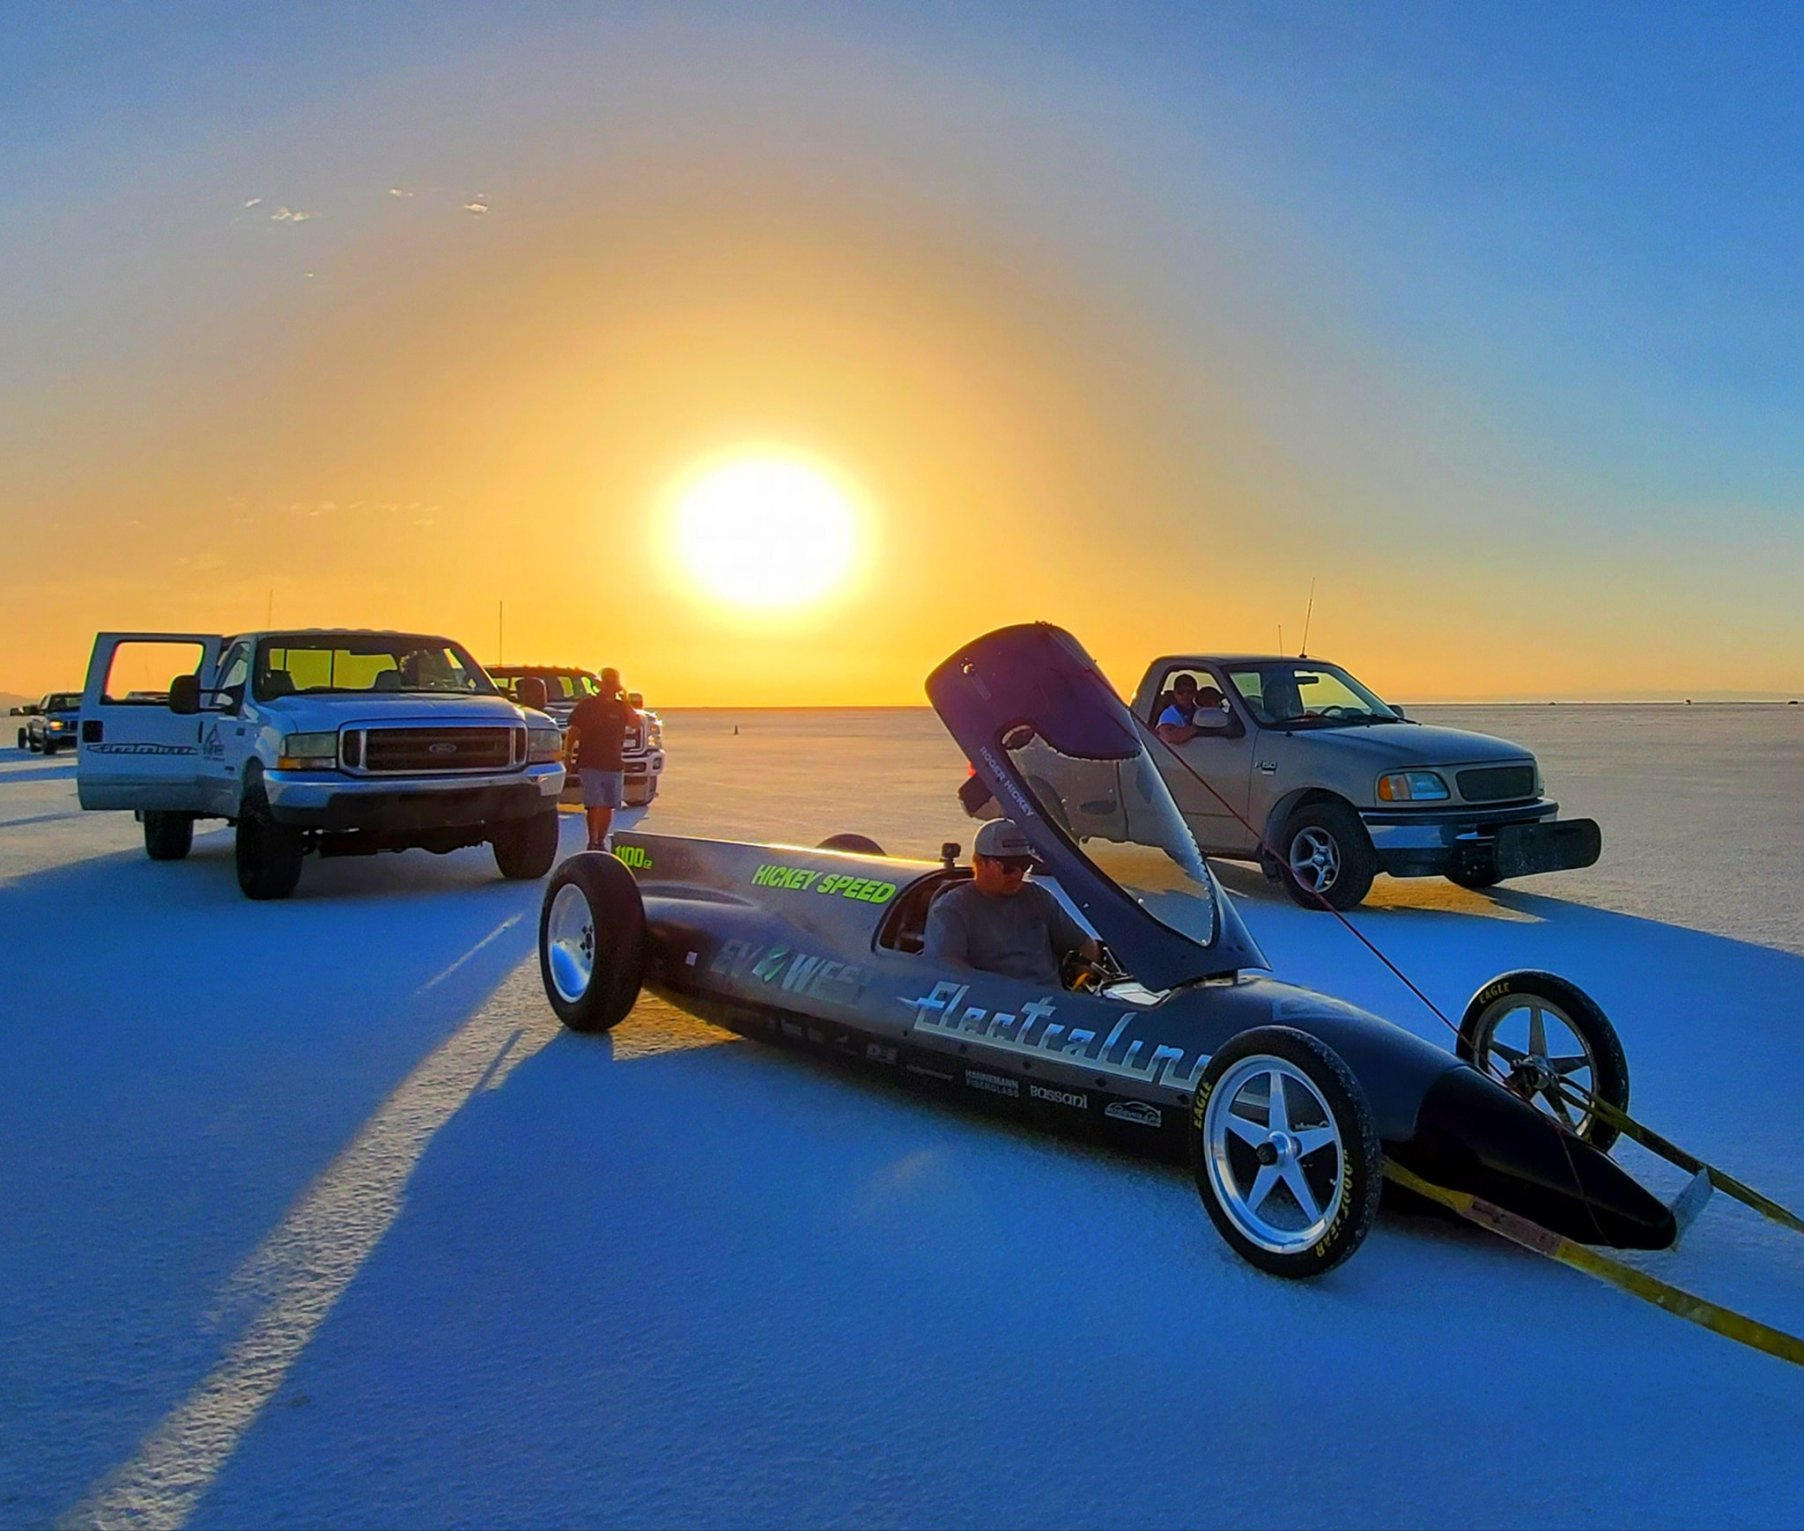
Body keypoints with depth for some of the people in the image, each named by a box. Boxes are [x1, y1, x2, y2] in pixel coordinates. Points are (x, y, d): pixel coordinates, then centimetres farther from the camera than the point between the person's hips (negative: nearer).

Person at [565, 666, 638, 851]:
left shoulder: (621, 707, 11)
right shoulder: (587, 705, 1)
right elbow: (573, 733, 0)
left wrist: (625, 702, -10)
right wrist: (568, 756, -6)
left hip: (614, 765, 4)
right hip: (590, 765, -4)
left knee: (608, 806, 7)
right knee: (595, 805, -11)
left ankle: (601, 841, 18)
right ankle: (592, 842, -5)